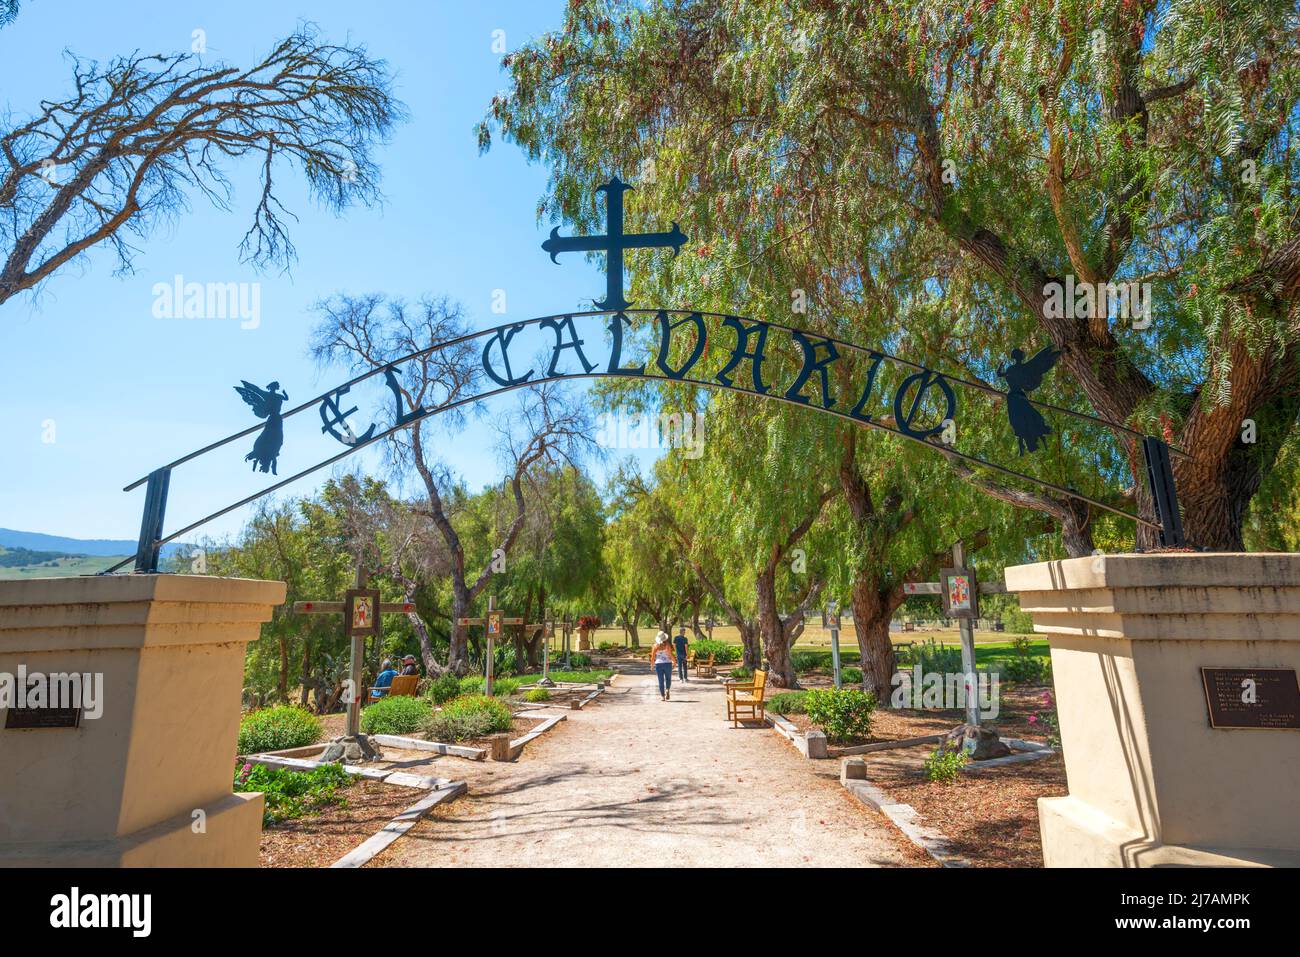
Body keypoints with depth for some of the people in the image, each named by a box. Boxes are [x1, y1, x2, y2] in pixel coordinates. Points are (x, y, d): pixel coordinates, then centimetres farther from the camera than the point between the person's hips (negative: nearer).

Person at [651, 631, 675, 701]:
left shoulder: (655, 646, -3)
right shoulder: (667, 645, -8)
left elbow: (652, 657, -2)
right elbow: (670, 655, -12)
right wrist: (674, 661, 4)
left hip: (658, 664, 1)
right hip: (667, 663, -1)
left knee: (661, 680, 8)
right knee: (668, 678, 16)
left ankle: (662, 696, 7)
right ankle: (667, 690, -8)